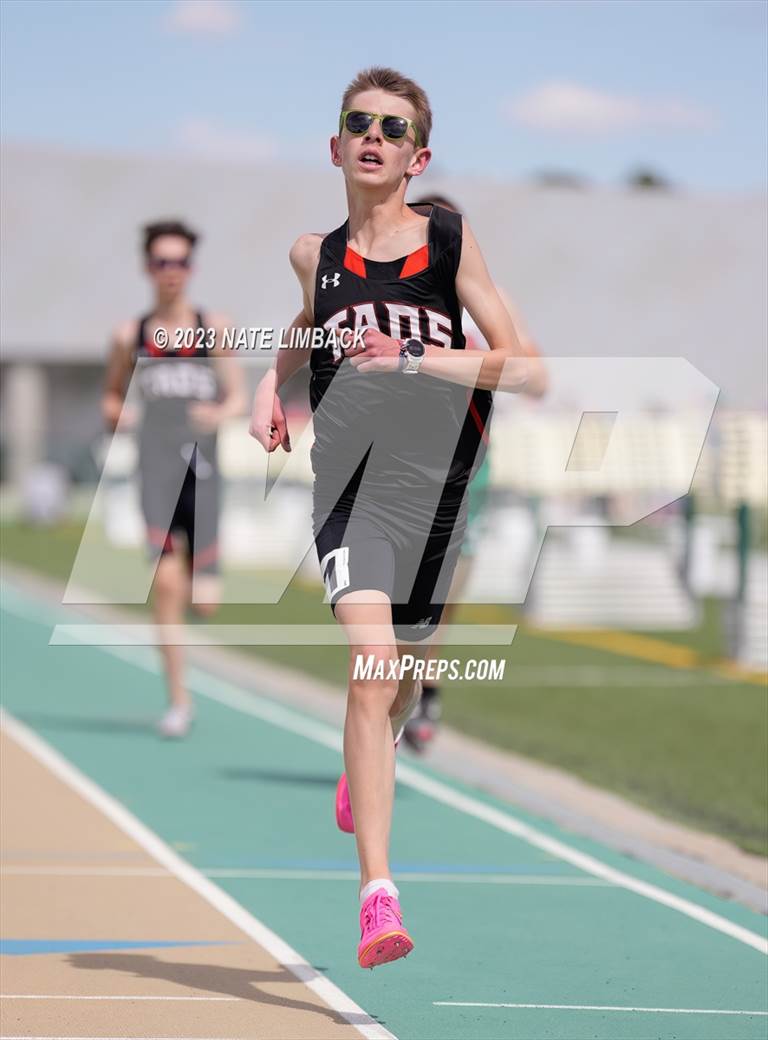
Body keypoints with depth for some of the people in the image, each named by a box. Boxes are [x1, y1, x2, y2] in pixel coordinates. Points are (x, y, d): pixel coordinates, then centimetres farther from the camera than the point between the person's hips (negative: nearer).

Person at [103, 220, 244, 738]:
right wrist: (114, 413, -1)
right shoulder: (131, 335, 10)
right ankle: (179, 699, -6)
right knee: (166, 582, -15)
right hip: (156, 465, 0)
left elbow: (239, 397, 7)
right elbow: (112, 394, 22)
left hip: (202, 466, 0)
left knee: (205, 602, -2)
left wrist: (221, 413, -14)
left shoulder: (214, 328, 8)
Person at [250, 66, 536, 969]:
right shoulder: (315, 254, 8)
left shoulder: (450, 240, -2)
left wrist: (415, 361, -18)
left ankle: (363, 771, 55)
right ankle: (378, 897, -25)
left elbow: (523, 368, -6)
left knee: (402, 677, 18)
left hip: (438, 482, 0)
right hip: (350, 480, 0)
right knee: (368, 669, -20)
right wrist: (271, 383, 15)